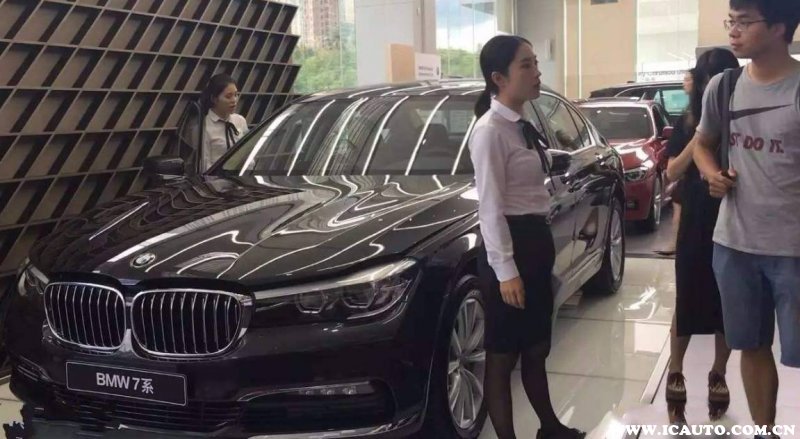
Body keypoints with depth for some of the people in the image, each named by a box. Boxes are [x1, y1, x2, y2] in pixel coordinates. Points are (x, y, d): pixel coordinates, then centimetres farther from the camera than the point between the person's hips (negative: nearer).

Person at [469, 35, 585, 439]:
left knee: (536, 348, 21)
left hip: (537, 239, 9)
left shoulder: (523, 125, 11)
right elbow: (490, 207, -19)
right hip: (510, 245, -9)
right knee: (502, 355, 4)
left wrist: (540, 245, 17)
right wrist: (505, 270, -21)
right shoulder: (490, 130, -15)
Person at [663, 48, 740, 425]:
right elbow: (672, 173, -4)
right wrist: (698, 140, -17)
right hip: (695, 228, 0)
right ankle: (675, 373, 20)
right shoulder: (688, 123, 3)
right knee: (688, 303, 5)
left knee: (728, 307, 9)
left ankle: (718, 376, 26)